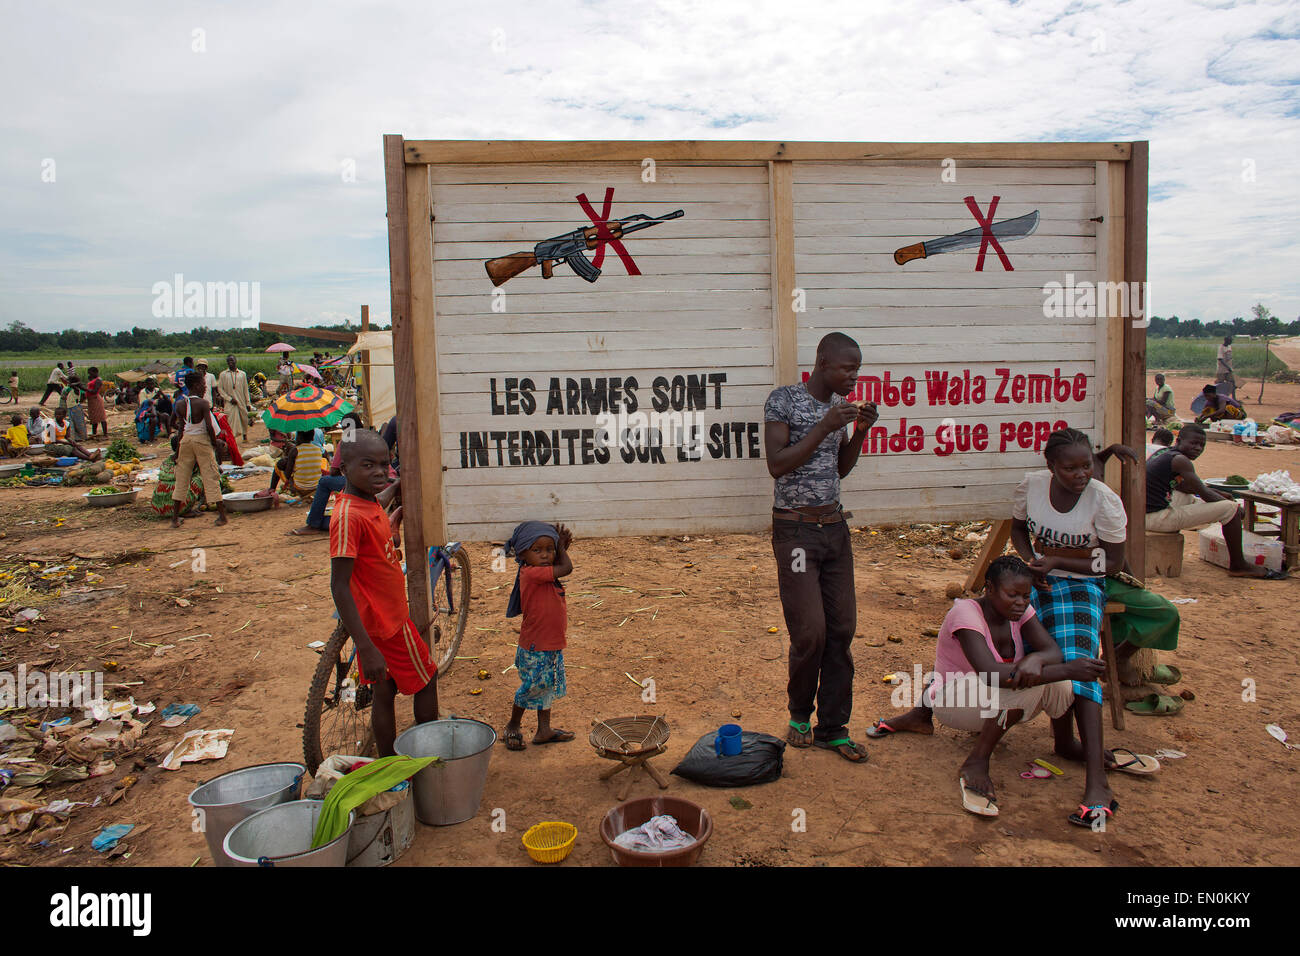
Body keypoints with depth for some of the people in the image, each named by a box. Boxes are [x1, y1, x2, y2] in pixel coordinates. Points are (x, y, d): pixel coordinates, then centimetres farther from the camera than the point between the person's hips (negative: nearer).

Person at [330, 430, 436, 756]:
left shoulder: (370, 502, 1)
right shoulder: (348, 516, -27)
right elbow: (339, 587, -29)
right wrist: (365, 647, -33)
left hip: (389, 613, 8)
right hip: (385, 621, -8)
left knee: (385, 693, 16)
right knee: (426, 680, 10)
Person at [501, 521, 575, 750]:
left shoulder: (545, 573, 2)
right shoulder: (530, 573, -24)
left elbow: (561, 567, 18)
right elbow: (566, 568, -25)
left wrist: (561, 547, 1)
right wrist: (562, 549, -7)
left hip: (552, 645, 9)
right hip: (535, 647, -9)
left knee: (548, 687, 19)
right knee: (531, 688, 7)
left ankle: (544, 730, 34)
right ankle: (513, 726, 29)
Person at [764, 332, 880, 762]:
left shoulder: (838, 405, 10)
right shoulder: (784, 400, -8)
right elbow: (776, 465, -16)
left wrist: (860, 432, 3)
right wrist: (824, 427, -19)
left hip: (835, 528, 6)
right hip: (796, 529, -6)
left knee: (842, 629, 5)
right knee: (810, 631, -7)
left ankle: (833, 729, 17)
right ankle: (800, 715, 20)